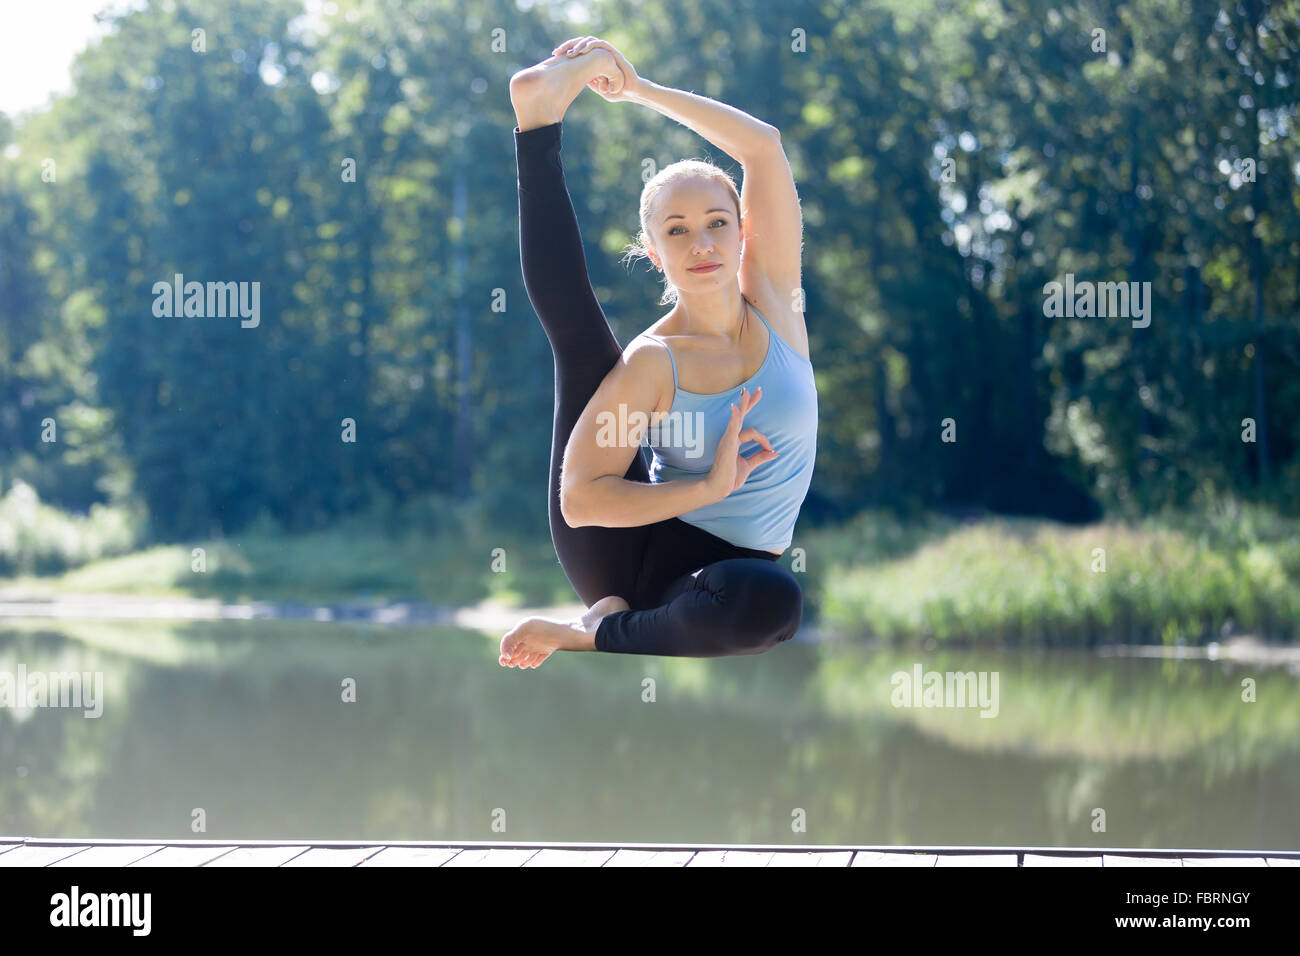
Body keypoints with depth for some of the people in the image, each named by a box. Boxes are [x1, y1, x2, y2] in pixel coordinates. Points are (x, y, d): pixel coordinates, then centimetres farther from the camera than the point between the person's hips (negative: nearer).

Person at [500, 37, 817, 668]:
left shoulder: (773, 299, 1)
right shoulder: (653, 362, -8)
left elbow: (762, 144, -8)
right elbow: (578, 499, -18)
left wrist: (637, 88, -9)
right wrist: (707, 489, -26)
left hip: (705, 573, 1)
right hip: (626, 552, -1)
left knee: (773, 600, -38)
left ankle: (599, 633, -16)